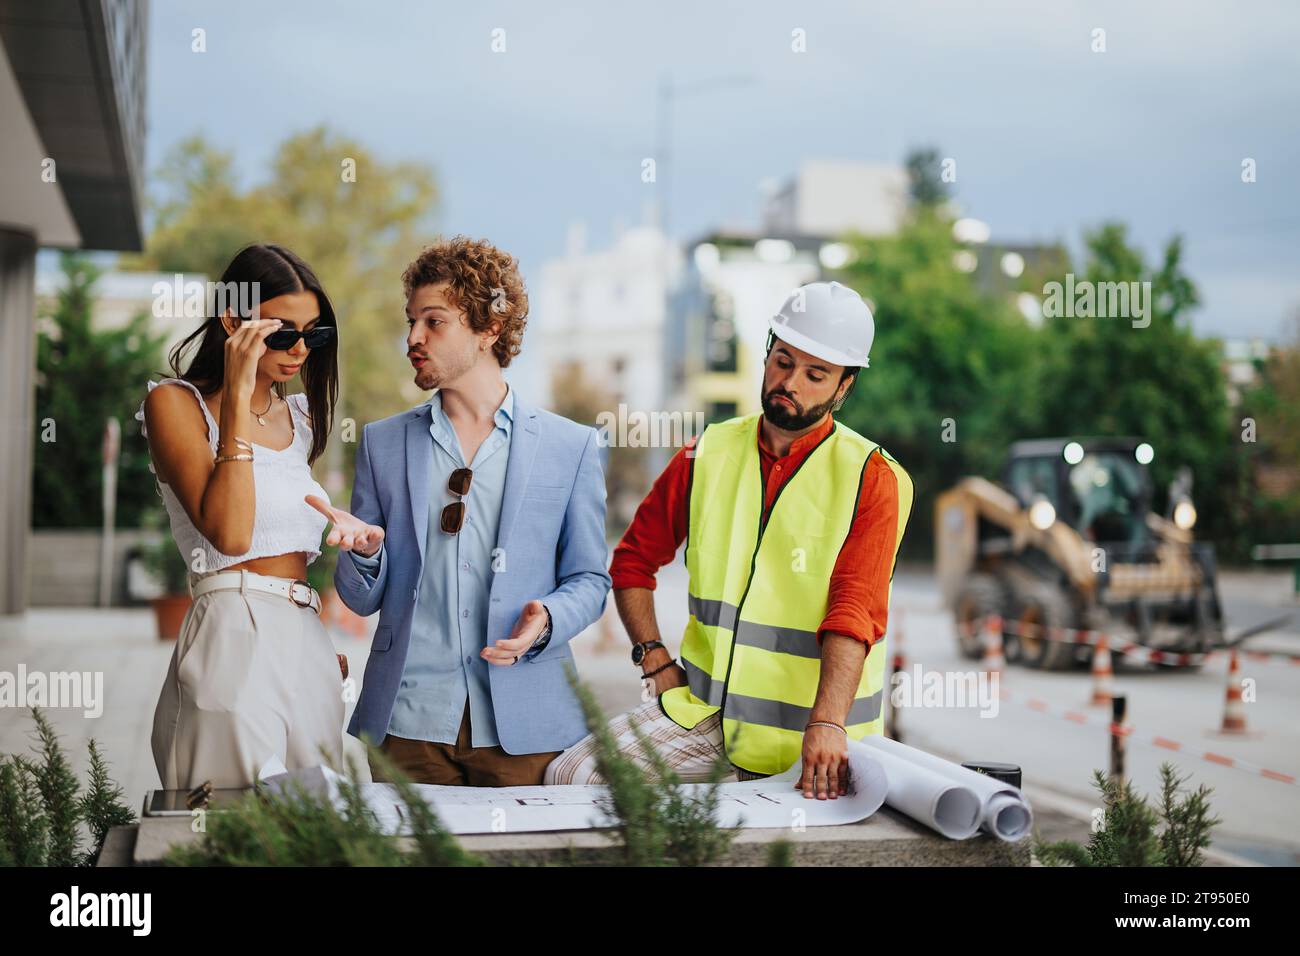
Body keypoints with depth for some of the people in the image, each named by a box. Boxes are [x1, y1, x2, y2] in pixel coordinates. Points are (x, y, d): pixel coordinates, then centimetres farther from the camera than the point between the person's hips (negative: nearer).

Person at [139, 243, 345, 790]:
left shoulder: (299, 416, 18)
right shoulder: (176, 402, -3)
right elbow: (229, 534, -17)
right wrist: (238, 398, -15)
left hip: (306, 641, 7)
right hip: (235, 637, -7)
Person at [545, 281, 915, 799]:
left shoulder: (873, 479, -7)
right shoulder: (708, 455, 4)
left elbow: (853, 614, -19)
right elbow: (634, 560, 15)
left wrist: (826, 723, -31)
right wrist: (656, 661, 2)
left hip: (806, 728, -3)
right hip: (703, 706, 3)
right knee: (571, 776, -10)